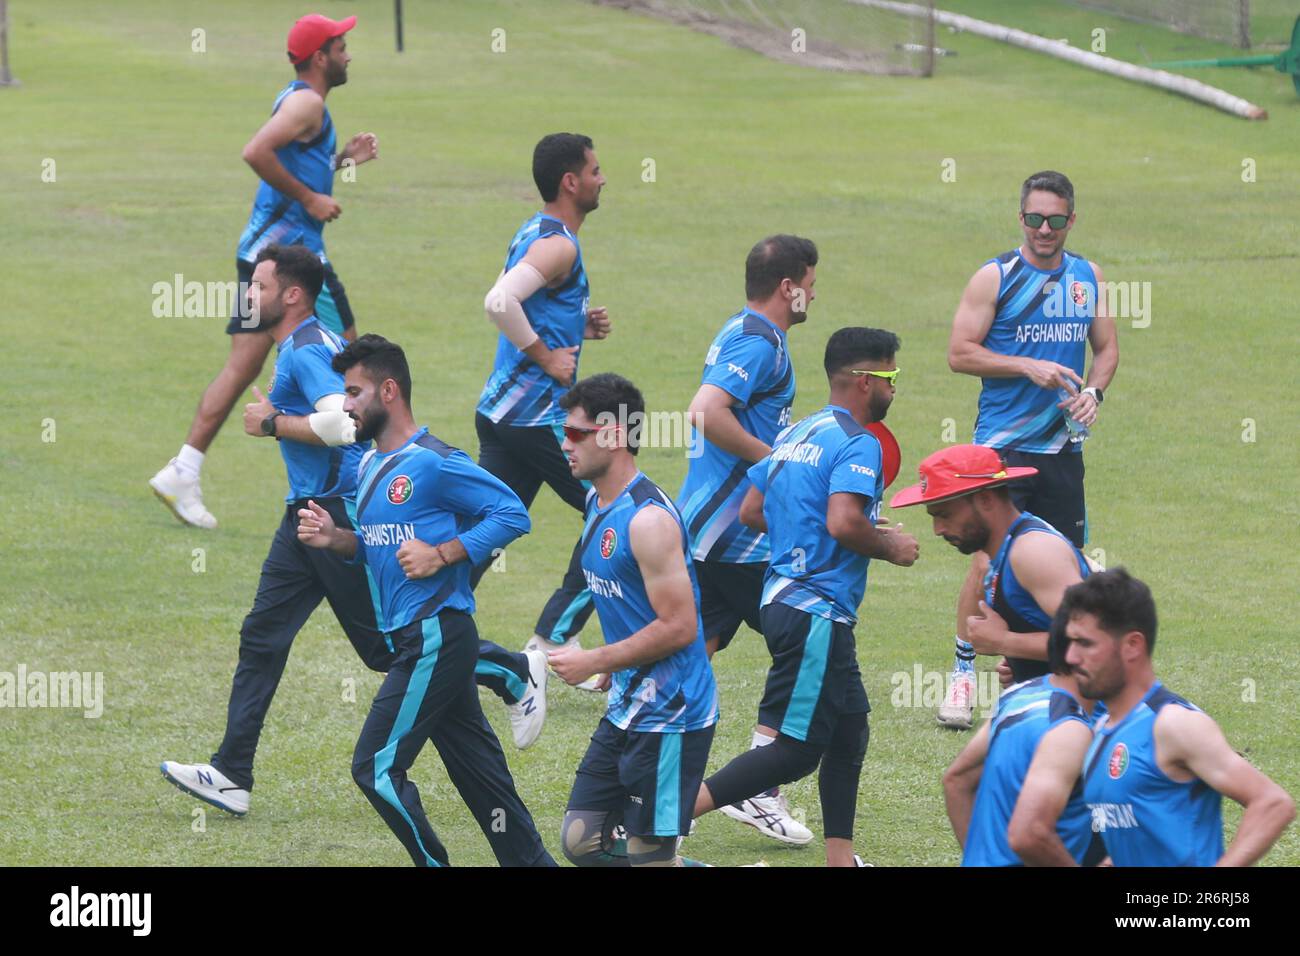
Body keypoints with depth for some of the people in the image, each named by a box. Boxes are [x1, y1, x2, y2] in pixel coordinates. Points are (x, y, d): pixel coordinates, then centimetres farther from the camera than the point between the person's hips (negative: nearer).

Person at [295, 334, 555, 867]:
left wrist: (442, 554, -19)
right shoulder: (370, 467, 14)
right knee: (477, 768, 11)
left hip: (437, 637, -9)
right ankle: (532, 862, 16)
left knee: (376, 768, -10)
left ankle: (435, 863, 0)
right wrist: (334, 539, 4)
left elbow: (512, 513, -14)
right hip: (413, 640, 9)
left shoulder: (432, 463, -14)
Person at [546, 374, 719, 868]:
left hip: (670, 715, -10)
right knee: (580, 839, 9)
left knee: (650, 853, -5)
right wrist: (613, 666, 15)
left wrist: (594, 662, -17)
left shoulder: (649, 520, -20)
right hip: (627, 708, 10)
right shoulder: (598, 504, 10)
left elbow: (678, 627, -23)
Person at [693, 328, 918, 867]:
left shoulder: (795, 434, 15)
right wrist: (890, 548, -10)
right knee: (797, 750, -8)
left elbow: (751, 511, 17)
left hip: (784, 597, 10)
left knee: (849, 731, 18)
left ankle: (840, 858, 20)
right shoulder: (858, 443, -13)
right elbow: (844, 522, -26)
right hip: (817, 613, -10)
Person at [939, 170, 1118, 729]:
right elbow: (959, 353, -7)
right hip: (1001, 445, -5)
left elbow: (1106, 348, 18)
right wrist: (1029, 368, -16)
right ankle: (963, 672, 0)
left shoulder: (1088, 278, 10)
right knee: (989, 562, -11)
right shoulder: (995, 278, -5)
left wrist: (1093, 392, -2)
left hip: (1062, 447, 5)